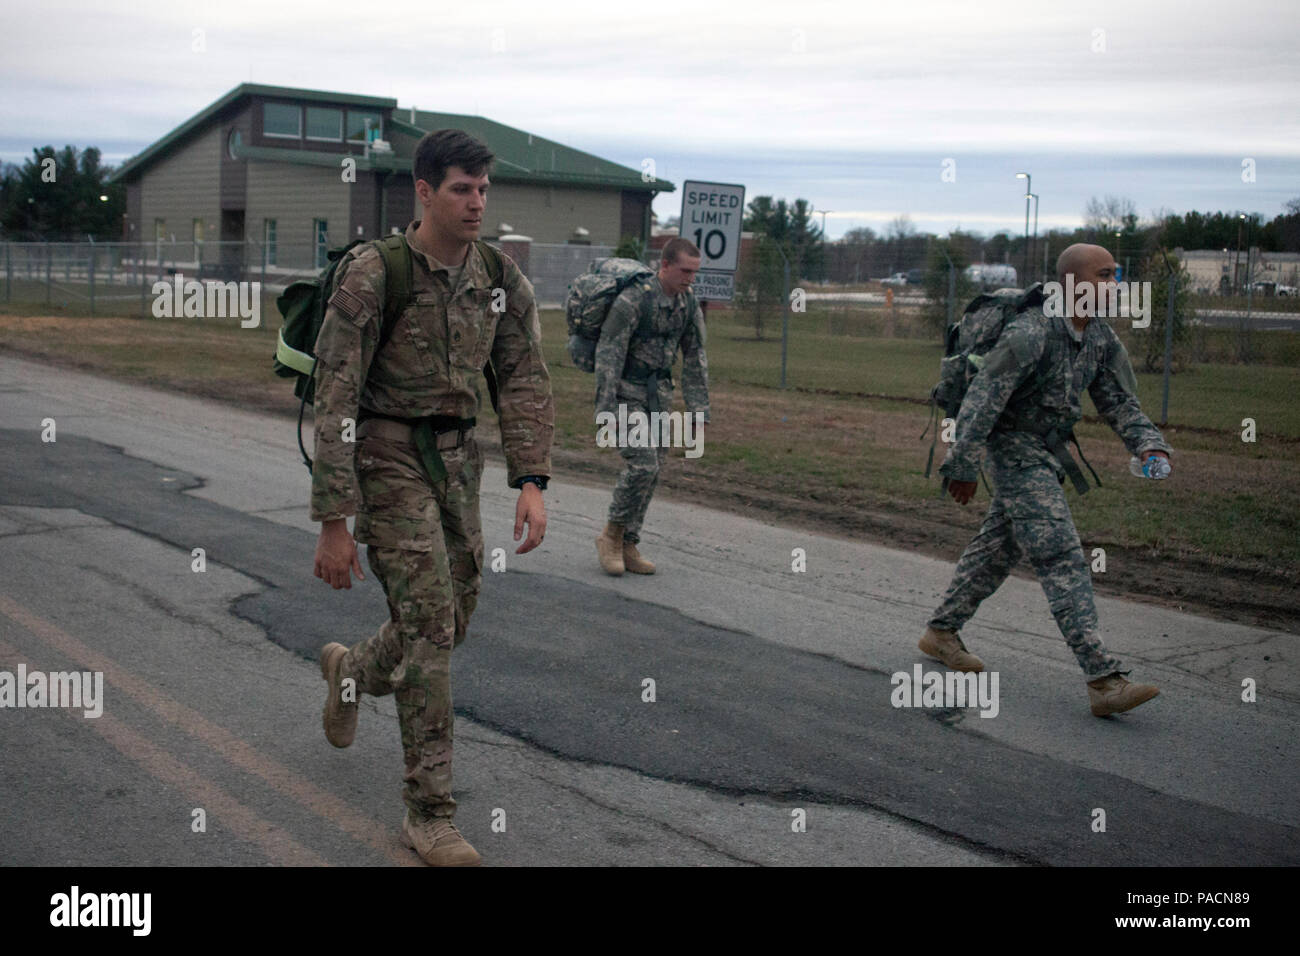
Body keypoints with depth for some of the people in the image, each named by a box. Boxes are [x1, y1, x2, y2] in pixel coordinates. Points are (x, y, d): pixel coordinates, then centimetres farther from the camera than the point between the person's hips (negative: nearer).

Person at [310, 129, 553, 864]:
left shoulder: (502, 278, -1)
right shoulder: (373, 274, -18)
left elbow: (525, 381, -2)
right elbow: (336, 400, -19)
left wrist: (532, 482, -16)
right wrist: (333, 523, -21)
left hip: (457, 458, 6)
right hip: (387, 456, -6)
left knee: (449, 622, 14)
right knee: (429, 620, -12)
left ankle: (352, 670, 48)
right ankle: (430, 811, -1)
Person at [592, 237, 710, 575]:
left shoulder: (689, 306, -1)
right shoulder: (631, 301, -21)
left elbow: (695, 361, 6)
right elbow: (607, 356, -21)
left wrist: (698, 413, 2)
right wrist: (605, 413, -24)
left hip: (657, 395, 7)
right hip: (623, 392, -6)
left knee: (650, 471, 4)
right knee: (642, 464, -17)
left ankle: (626, 547, 14)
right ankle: (612, 534, 2)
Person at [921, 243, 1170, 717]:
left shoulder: (1101, 338, 3)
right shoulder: (1031, 334, -24)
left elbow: (1119, 401, 9)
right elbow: (983, 398, -22)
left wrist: (1150, 446, -8)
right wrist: (963, 466, -19)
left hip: (1047, 454, 9)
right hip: (1017, 451, -9)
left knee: (998, 546, 19)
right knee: (1063, 559, -13)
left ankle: (941, 632, 36)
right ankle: (1104, 680, -15)